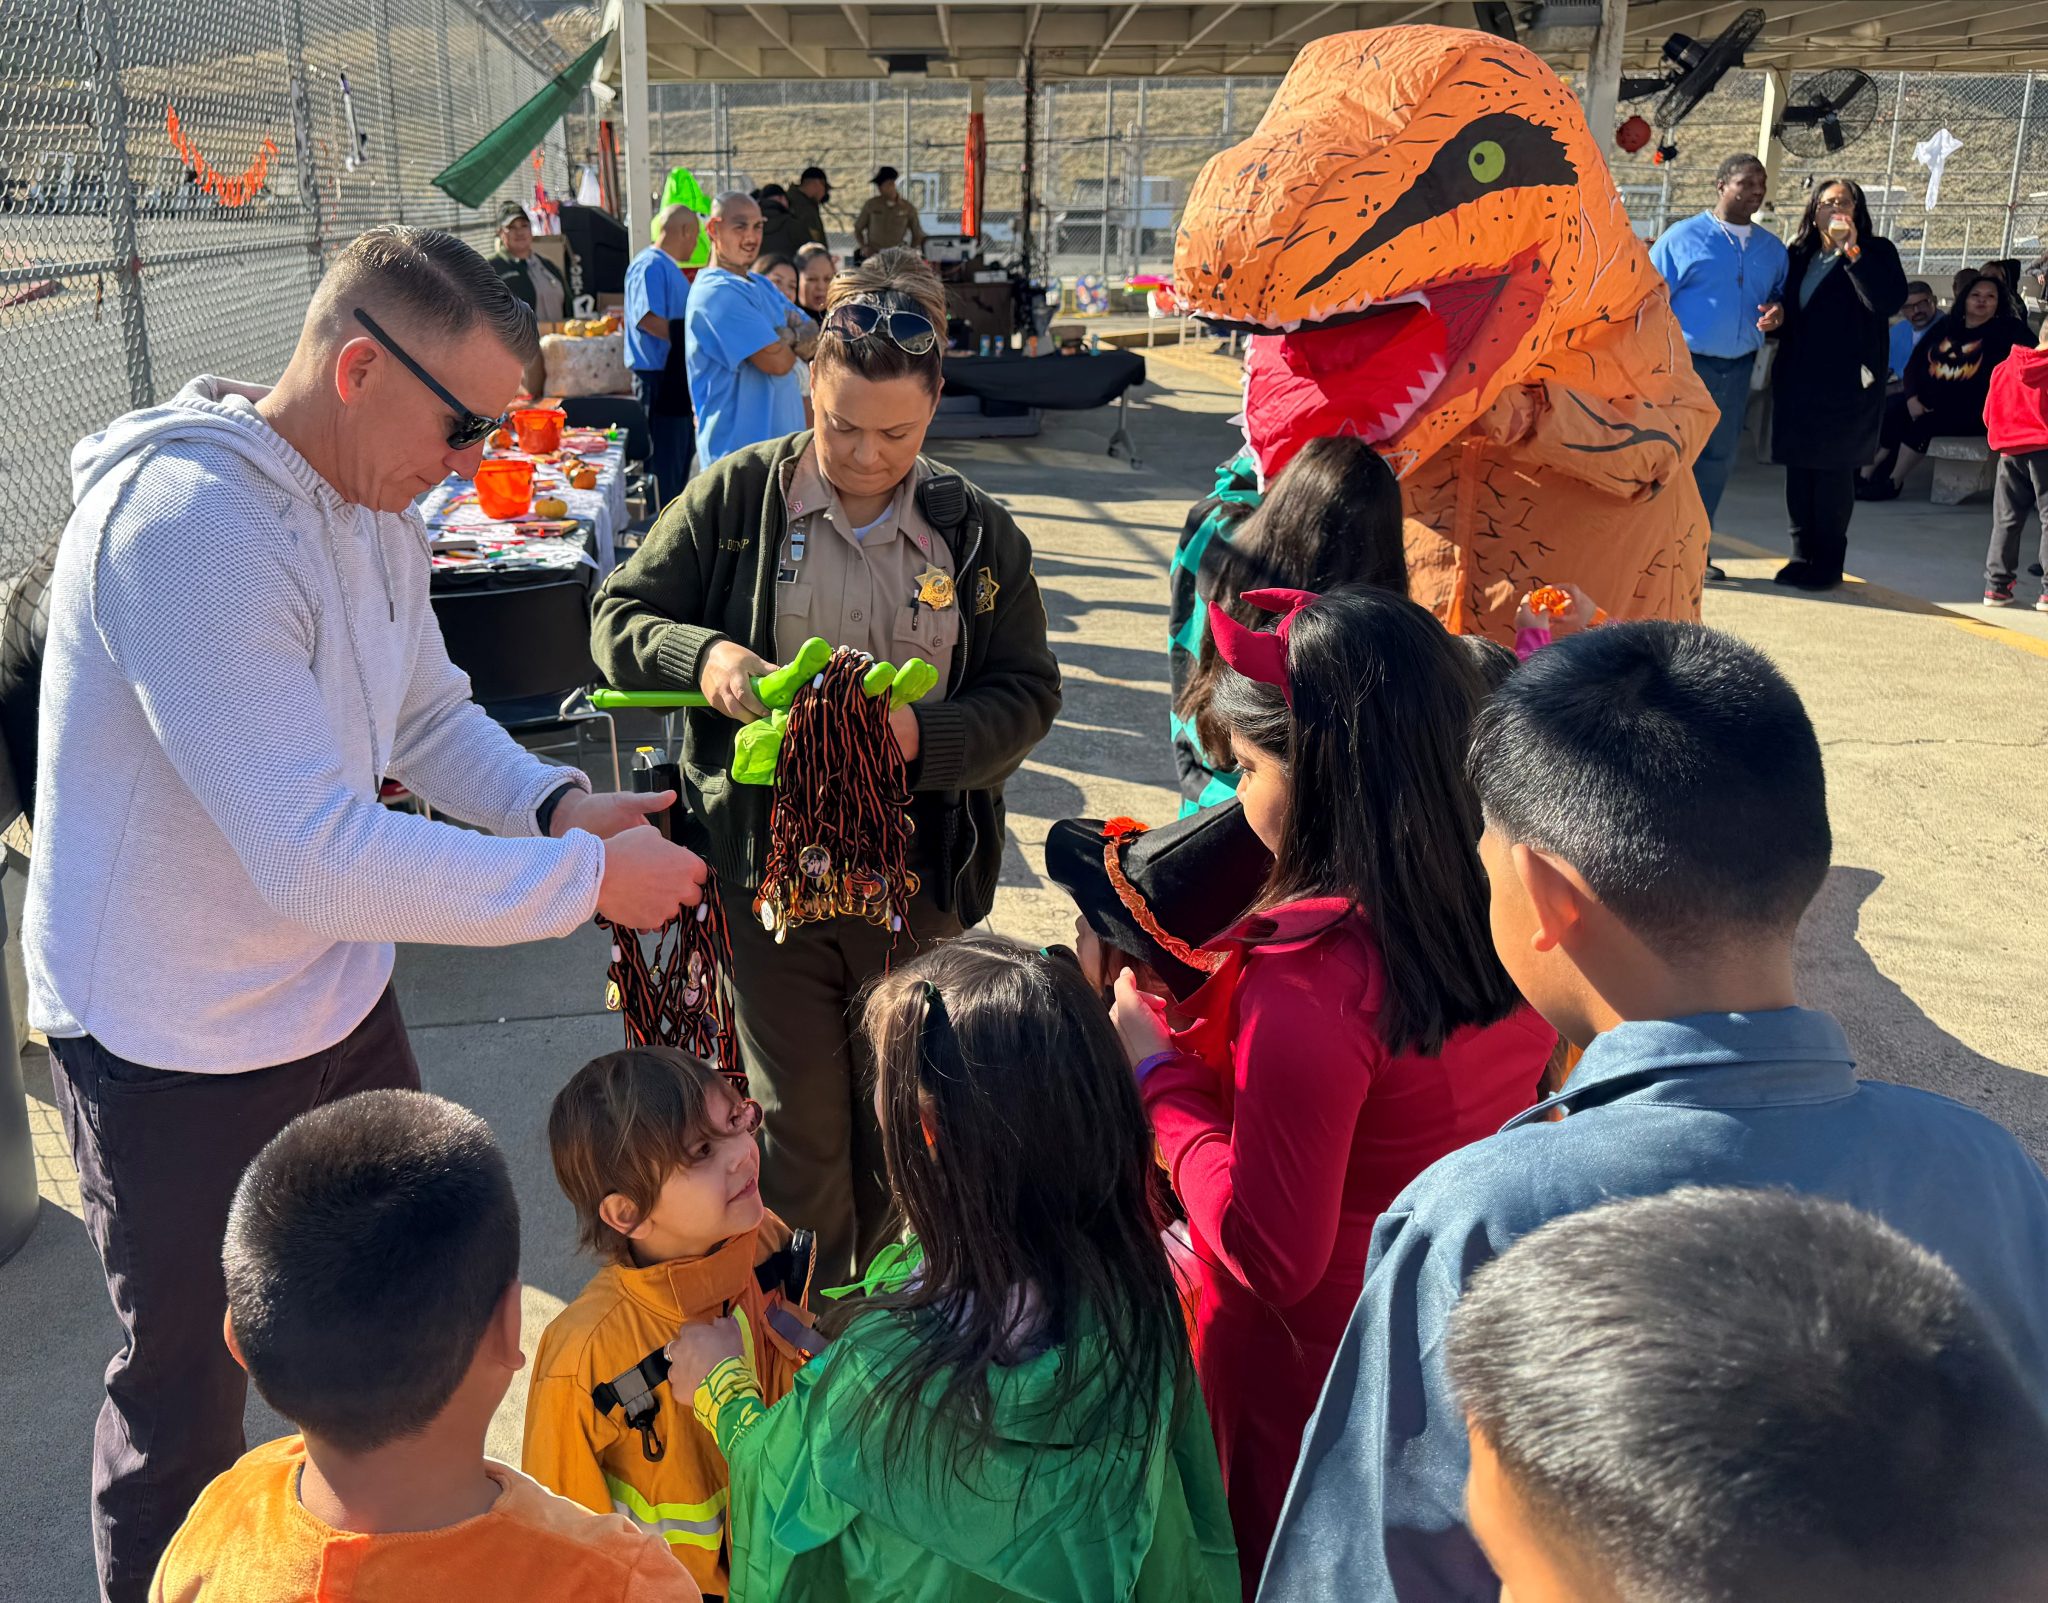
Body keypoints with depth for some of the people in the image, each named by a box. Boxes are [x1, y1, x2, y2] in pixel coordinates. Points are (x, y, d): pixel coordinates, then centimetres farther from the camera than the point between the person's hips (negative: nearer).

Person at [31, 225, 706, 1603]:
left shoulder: (372, 501, -1)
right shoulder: (186, 521, -31)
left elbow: (432, 713, 9)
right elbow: (316, 860, -36)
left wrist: (562, 803, -10)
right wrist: (592, 880, -30)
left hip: (334, 998, 9)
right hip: (179, 1059, -9)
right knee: (189, 1393, 12)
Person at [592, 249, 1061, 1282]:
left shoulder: (979, 536, -1)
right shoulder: (739, 497, -3)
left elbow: (1027, 695, 0)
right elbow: (619, 619, 0)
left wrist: (923, 735, -20)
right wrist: (703, 657, -22)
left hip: (915, 881, 1)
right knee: (798, 1120, 11)